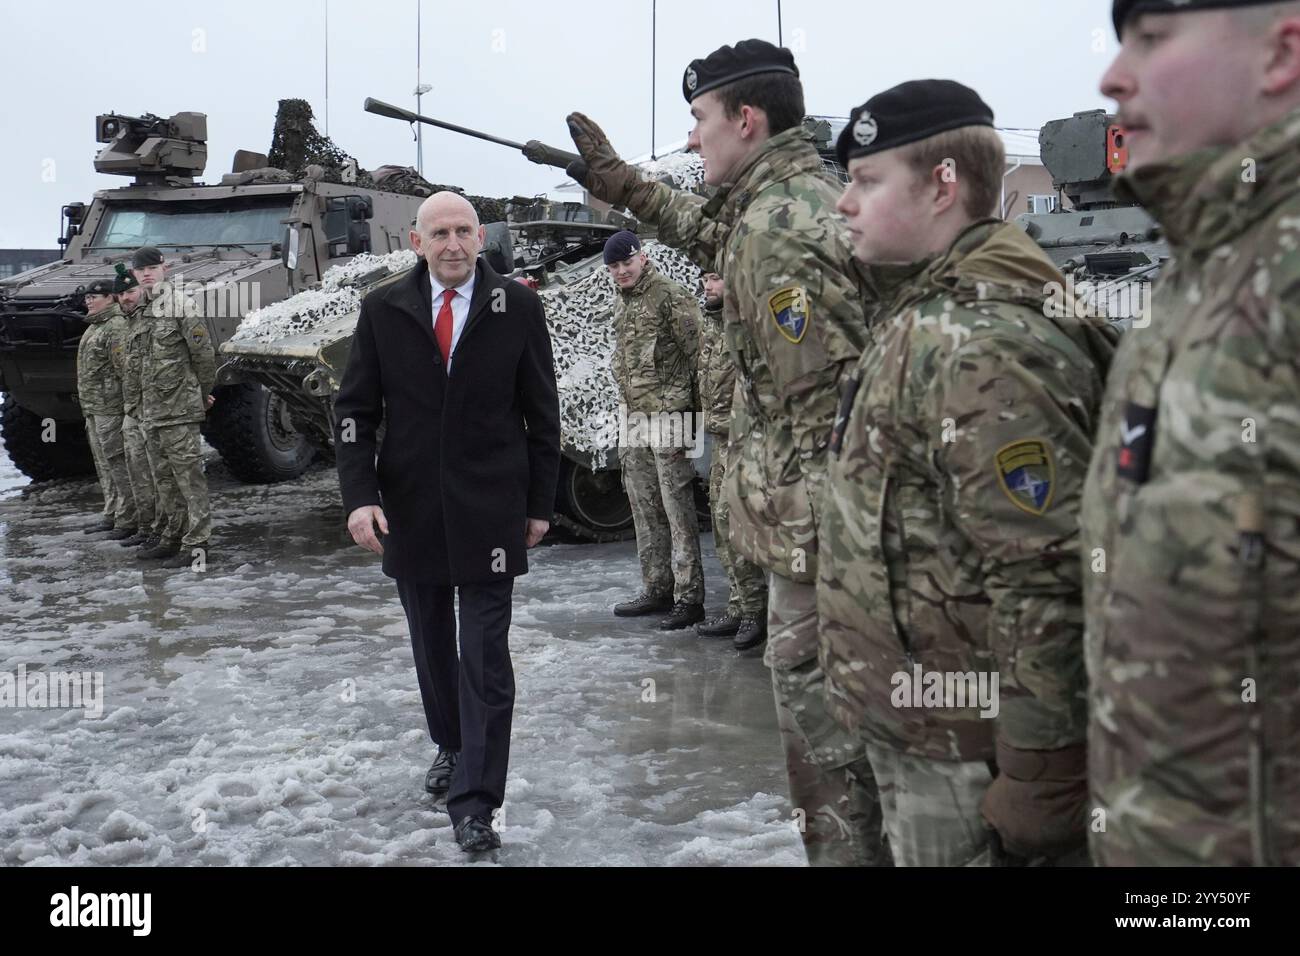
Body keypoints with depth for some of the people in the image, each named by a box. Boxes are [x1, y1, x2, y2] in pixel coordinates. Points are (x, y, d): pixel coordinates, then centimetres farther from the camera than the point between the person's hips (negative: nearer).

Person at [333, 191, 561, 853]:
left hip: (488, 513, -2)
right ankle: (450, 746, 38)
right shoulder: (382, 311, 1)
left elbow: (542, 413, 2)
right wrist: (359, 496, -8)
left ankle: (474, 800, 2)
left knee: (484, 657, -4)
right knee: (432, 644, 16)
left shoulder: (517, 309, -3)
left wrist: (539, 504, 3)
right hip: (409, 512, 3)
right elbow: (355, 410, 3)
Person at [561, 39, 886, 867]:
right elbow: (712, 233, 33)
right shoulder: (808, 191, 12)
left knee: (821, 719, 1)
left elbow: (825, 395, -25)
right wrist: (621, 183, 36)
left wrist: (815, 541, -23)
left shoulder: (777, 225, -19)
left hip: (815, 524, -10)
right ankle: (871, 841, 34)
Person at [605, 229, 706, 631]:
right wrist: (625, 423, 19)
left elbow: (698, 353, -11)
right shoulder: (620, 304, 16)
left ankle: (689, 599, 0)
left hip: (668, 416, -8)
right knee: (646, 513, 13)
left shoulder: (672, 297, -9)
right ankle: (656, 591, 23)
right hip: (633, 418, 8)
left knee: (678, 512, -5)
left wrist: (693, 415, -14)